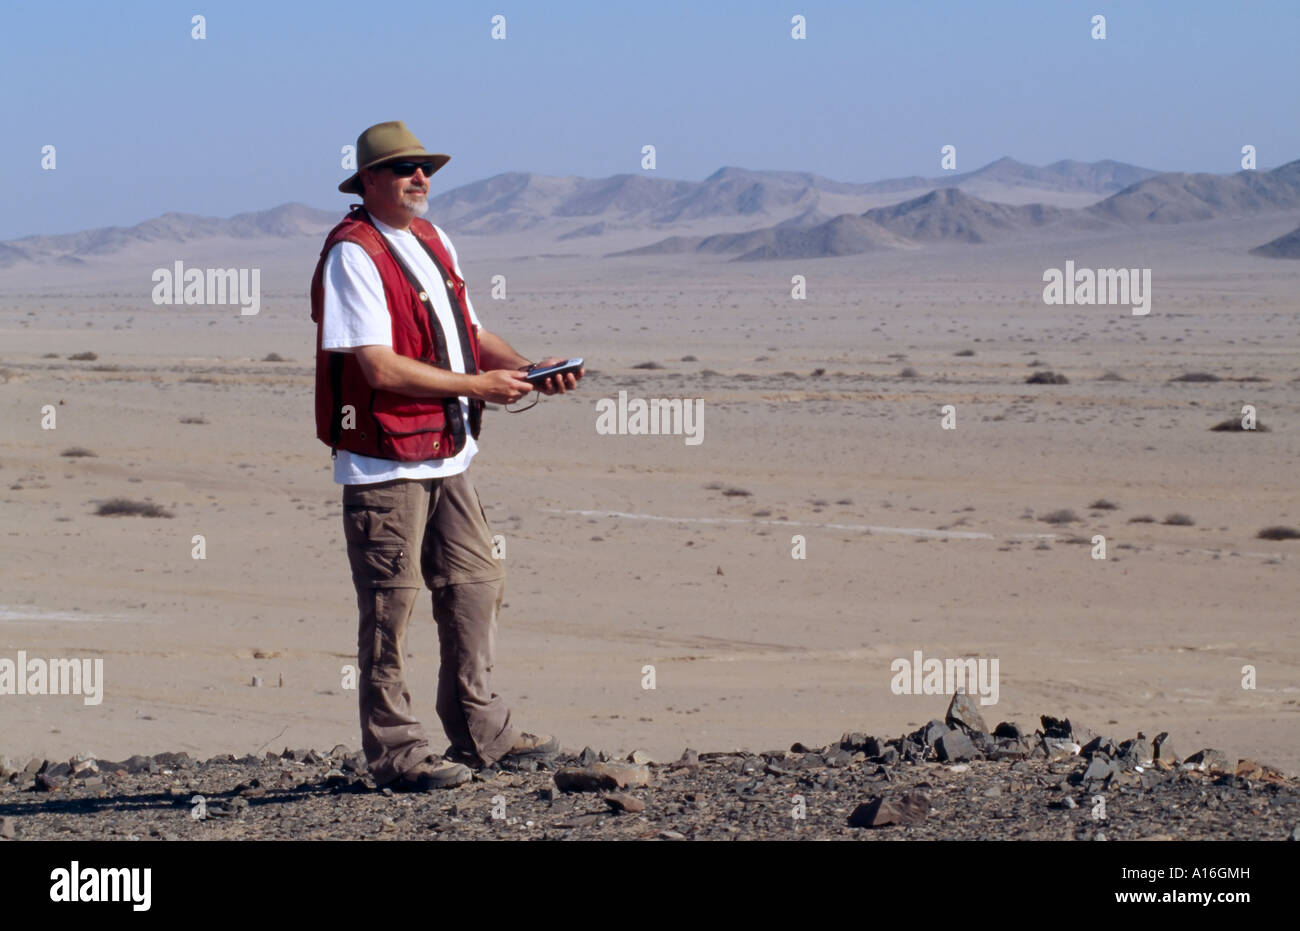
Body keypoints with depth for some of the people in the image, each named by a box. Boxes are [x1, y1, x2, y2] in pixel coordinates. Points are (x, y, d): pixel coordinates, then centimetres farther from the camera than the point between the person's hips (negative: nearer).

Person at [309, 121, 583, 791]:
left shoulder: (434, 242, 15)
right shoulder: (353, 254, -14)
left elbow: (468, 332, 19)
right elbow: (380, 366, -21)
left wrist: (530, 372, 1)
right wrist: (477, 386, -18)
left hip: (446, 455, 9)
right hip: (384, 462, -9)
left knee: (476, 585, 11)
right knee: (391, 606, -3)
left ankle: (480, 734, 20)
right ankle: (395, 753, 3)